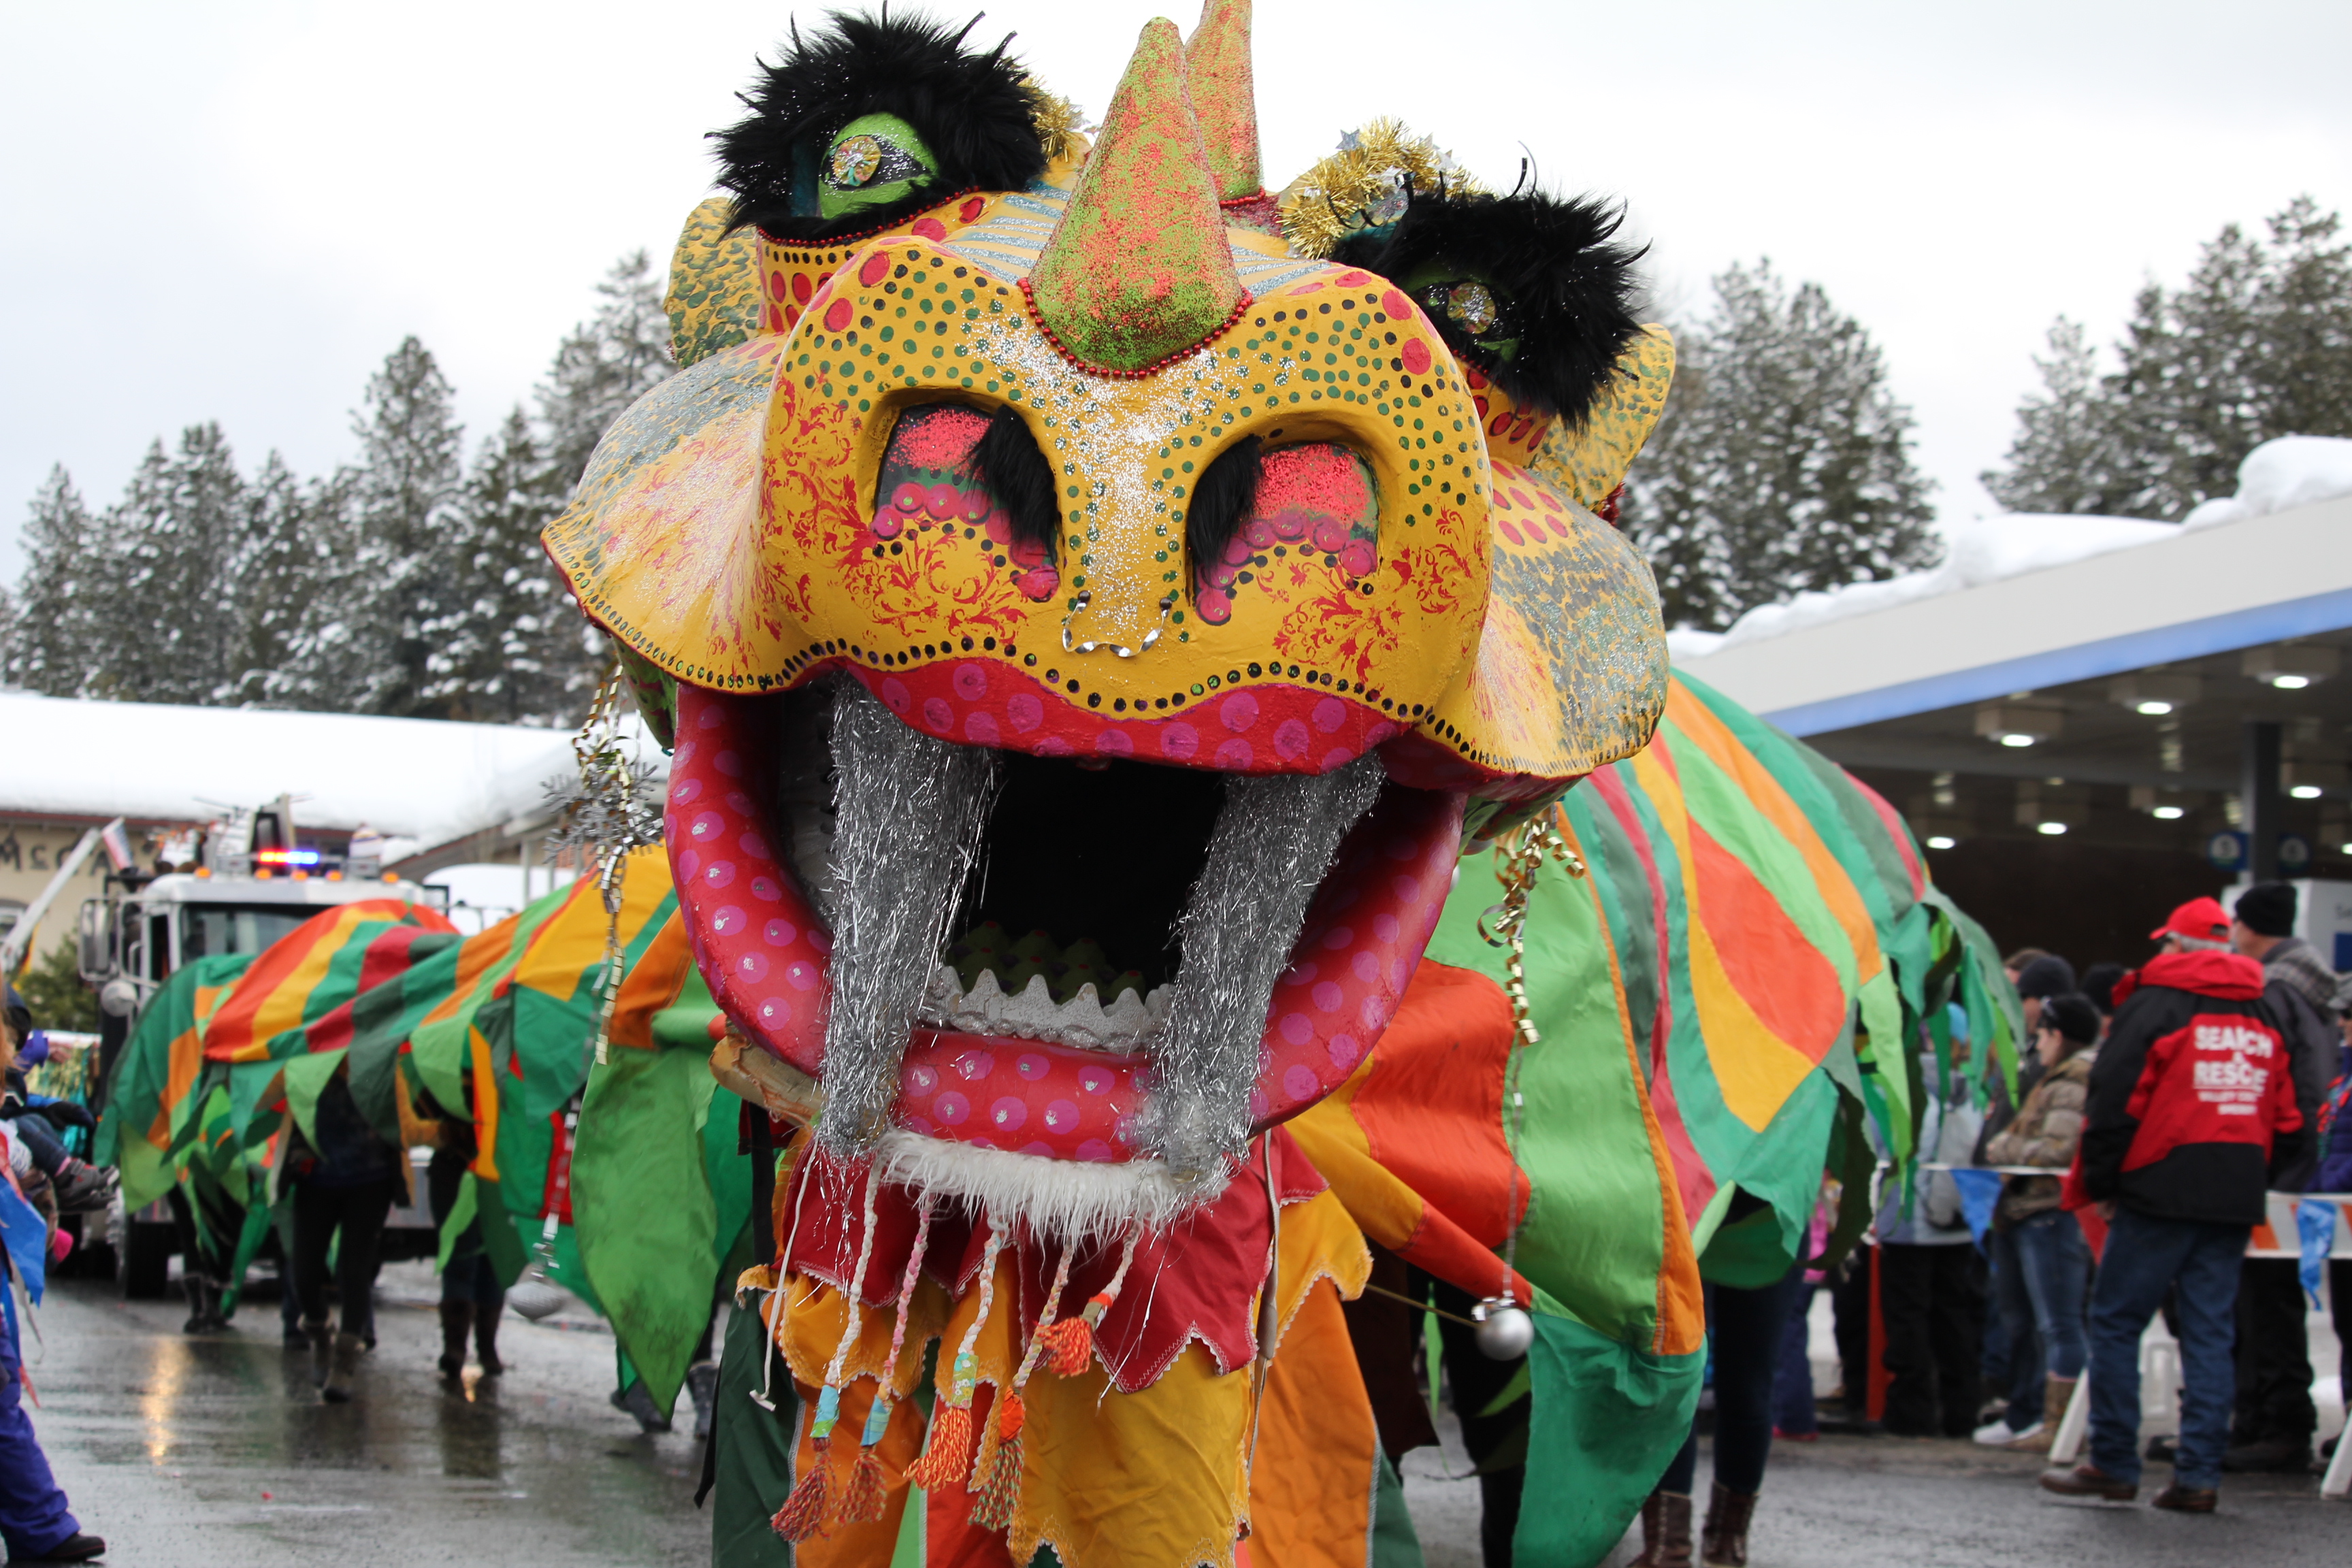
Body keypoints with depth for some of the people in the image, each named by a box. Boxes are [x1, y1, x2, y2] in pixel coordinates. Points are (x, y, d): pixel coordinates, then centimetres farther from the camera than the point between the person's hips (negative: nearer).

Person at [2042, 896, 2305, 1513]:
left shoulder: (2154, 1003, -3)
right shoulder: (2263, 1015, 15)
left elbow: (2113, 1101, -8)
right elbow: (2287, 1121, 16)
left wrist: (2098, 1184, 1)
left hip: (2162, 1190, -6)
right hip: (2237, 1198, 6)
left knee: (2116, 1322, 2)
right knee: (2210, 1332, 7)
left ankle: (2114, 1465, 2)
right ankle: (2199, 1474, 3)